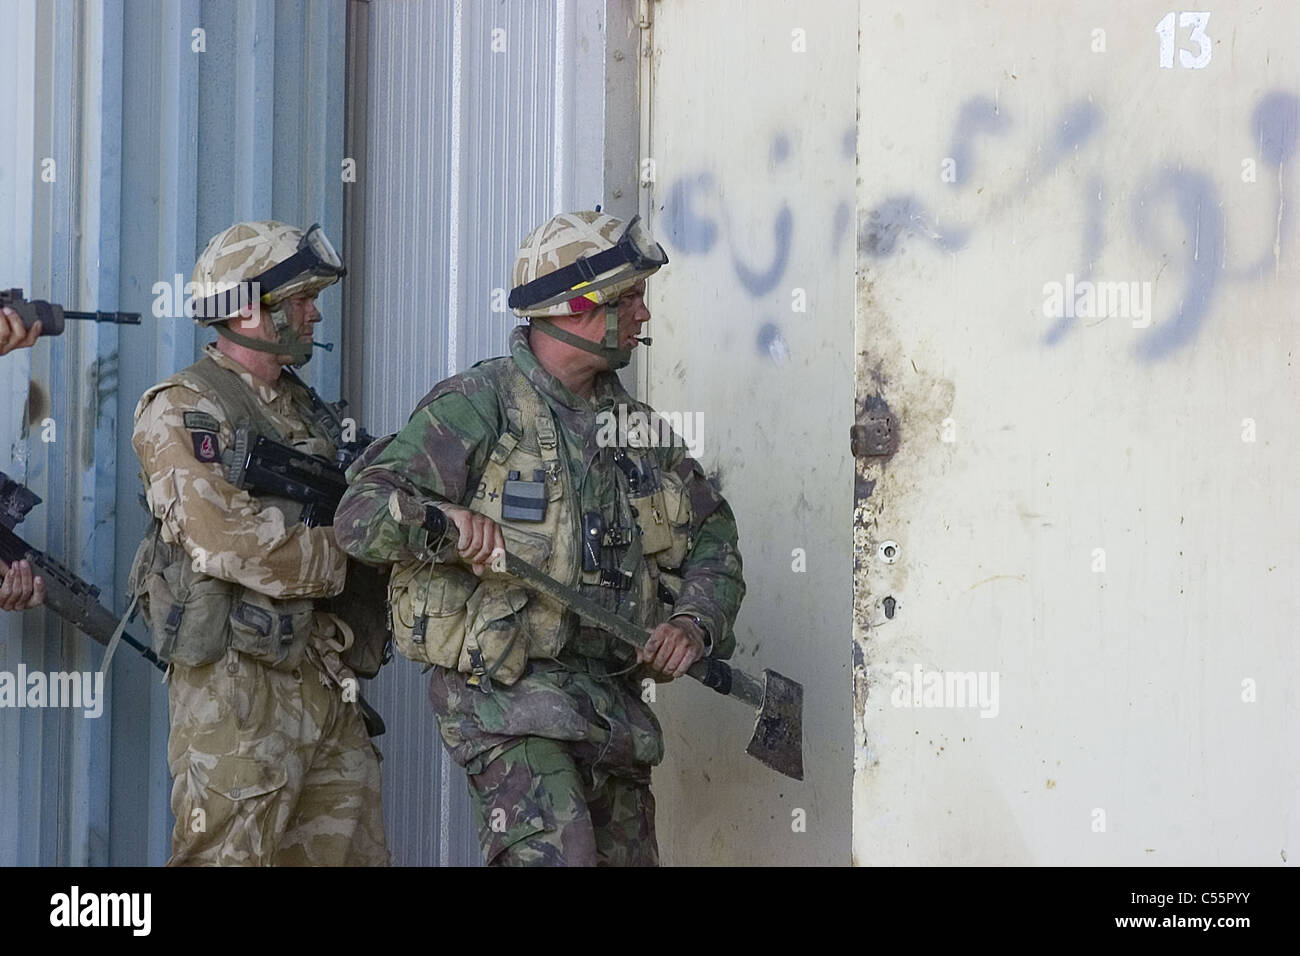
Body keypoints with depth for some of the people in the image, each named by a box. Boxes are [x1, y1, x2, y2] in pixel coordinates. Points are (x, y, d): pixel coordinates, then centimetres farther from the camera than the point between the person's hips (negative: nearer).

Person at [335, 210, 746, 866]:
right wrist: (444, 523, -31)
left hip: (612, 706, 7)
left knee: (628, 859, 9)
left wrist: (695, 621, 2)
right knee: (555, 856, -23)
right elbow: (360, 516, -12)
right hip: (506, 695, -7)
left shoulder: (634, 423, 13)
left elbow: (712, 534, 21)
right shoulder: (477, 408, -7)